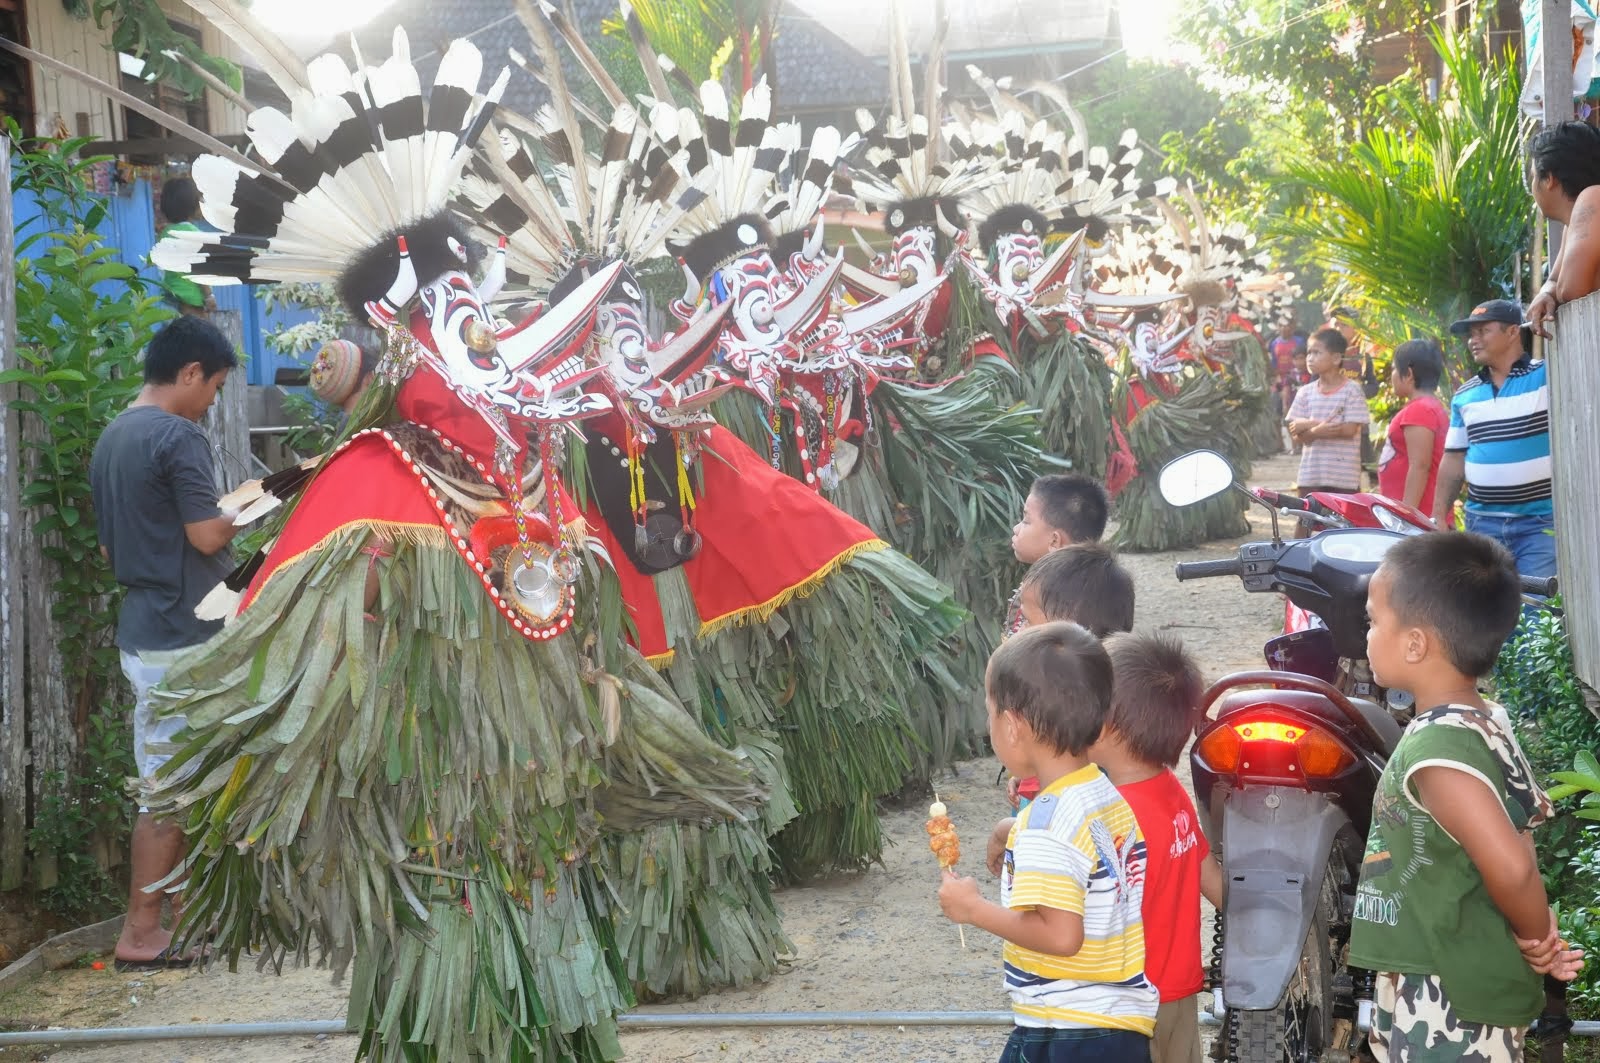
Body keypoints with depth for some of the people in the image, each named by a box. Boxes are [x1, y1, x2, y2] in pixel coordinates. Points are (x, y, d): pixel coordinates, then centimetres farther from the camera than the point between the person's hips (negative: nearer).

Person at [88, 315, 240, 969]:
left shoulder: (111, 439, 13)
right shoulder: (178, 436, -15)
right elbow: (207, 535, -17)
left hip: (143, 631, 9)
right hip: (182, 637, -9)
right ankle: (140, 934, 2)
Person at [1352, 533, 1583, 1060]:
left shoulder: (1436, 746, -25)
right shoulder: (1483, 721, 5)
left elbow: (1510, 864, -33)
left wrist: (1532, 937, -15)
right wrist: (1538, 934, 2)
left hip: (1449, 998, -10)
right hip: (1468, 982, 10)